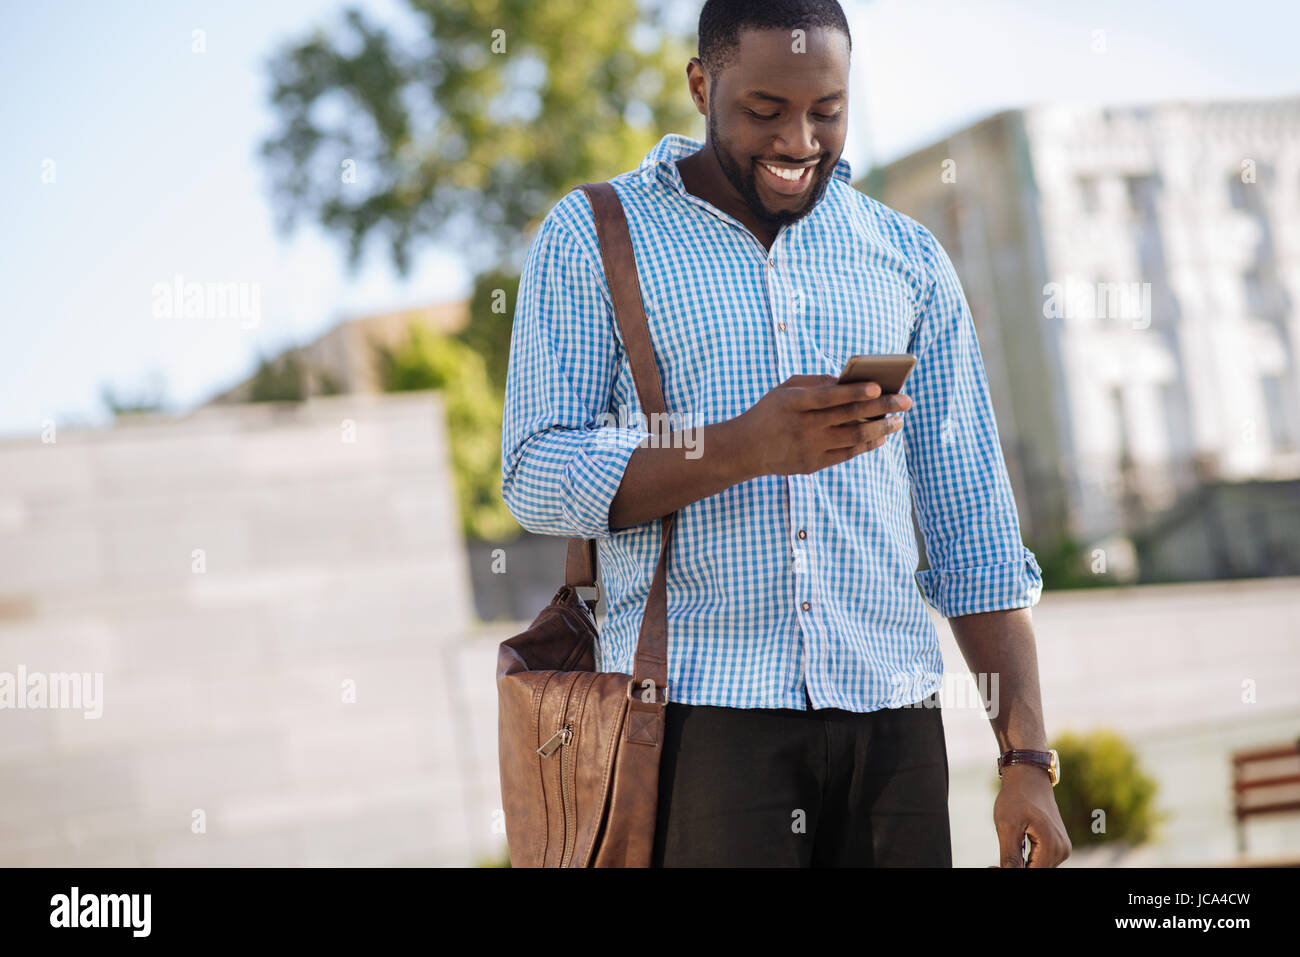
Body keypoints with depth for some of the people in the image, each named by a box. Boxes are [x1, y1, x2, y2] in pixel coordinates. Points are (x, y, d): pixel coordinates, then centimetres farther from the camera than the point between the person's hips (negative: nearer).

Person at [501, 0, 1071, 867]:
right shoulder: (592, 238, 5)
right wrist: (750, 446, -18)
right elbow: (536, 479, -4)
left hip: (888, 710, 3)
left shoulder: (911, 261, 13)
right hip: (697, 704, -2)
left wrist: (1027, 759, 3)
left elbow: (974, 530, 11)